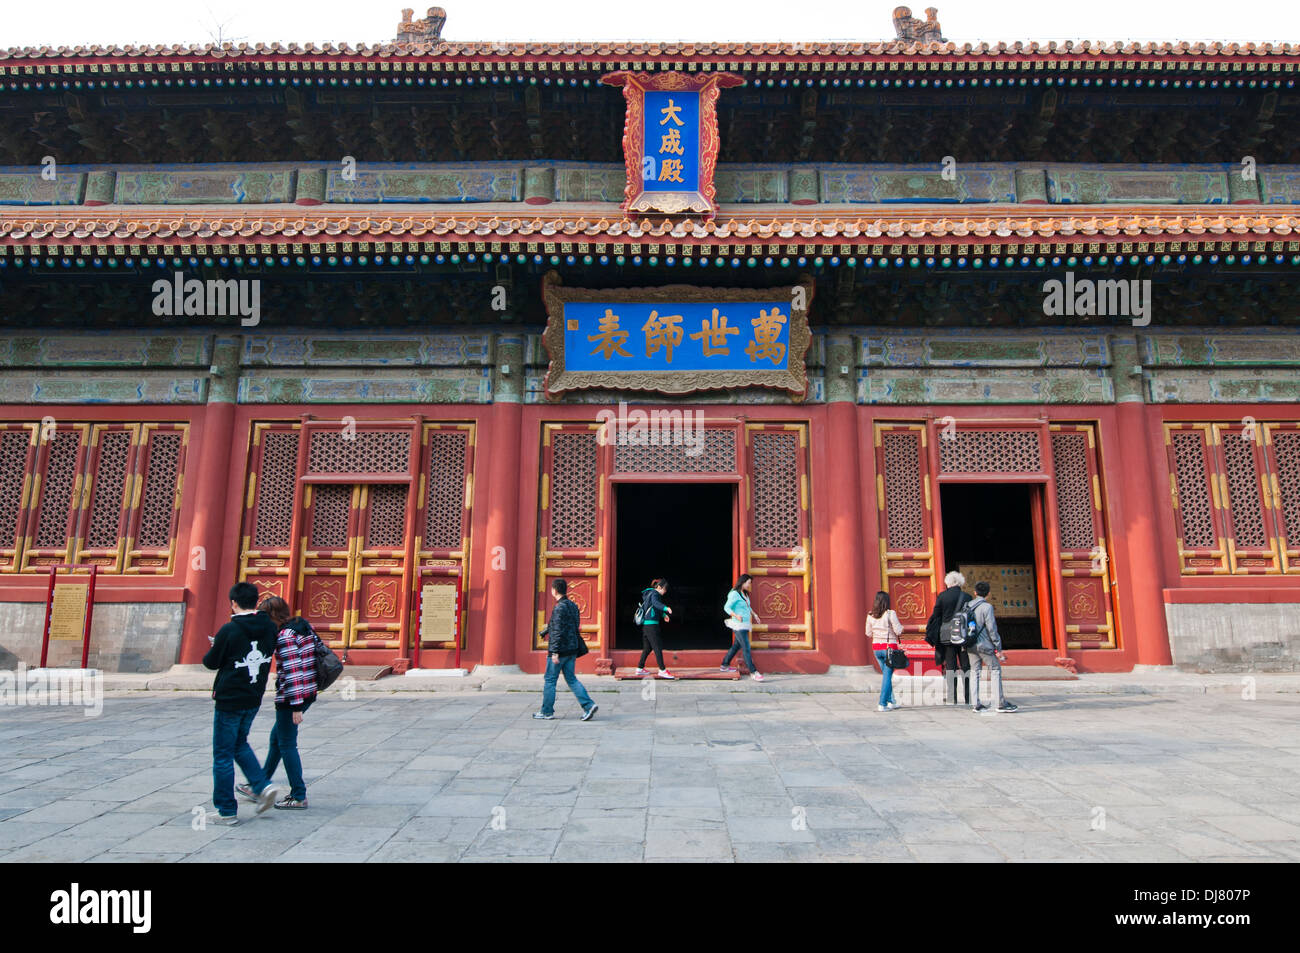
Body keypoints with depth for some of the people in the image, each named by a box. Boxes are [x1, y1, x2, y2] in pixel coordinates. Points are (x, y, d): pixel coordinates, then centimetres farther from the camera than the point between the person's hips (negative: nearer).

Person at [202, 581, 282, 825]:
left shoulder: (229, 630, -17)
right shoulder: (269, 627, -1)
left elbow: (211, 662, -7)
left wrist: (213, 650, 16)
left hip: (229, 700, -6)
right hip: (254, 699, 6)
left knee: (223, 755, 7)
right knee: (240, 744, 25)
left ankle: (227, 811, 13)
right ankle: (262, 786, 10)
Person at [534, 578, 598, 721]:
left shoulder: (560, 608, -16)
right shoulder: (573, 605, 11)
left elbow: (558, 631, -20)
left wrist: (554, 652, -20)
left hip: (560, 650, -8)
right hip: (572, 649, 8)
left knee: (549, 680, 5)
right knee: (571, 679, 12)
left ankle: (547, 712, 13)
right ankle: (588, 705, 1)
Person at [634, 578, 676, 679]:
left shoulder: (649, 593, 19)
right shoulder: (654, 593, -10)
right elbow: (655, 603, -33)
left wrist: (663, 615, 27)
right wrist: (666, 608, -49)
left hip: (645, 625, 10)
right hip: (651, 625, -10)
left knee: (647, 648, 17)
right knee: (657, 648, -8)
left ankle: (640, 668, 22)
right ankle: (662, 670, -7)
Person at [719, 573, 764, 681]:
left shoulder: (745, 594, 12)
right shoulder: (734, 594, -15)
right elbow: (727, 607, -18)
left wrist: (754, 614, 18)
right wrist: (736, 616, -32)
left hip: (745, 625, 9)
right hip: (739, 625, -9)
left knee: (736, 646, 18)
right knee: (746, 648, -9)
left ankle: (724, 665, 31)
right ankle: (753, 672, -9)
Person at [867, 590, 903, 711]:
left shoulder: (870, 616, 2)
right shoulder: (890, 614, -13)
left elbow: (868, 634, 8)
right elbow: (898, 631, -12)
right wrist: (901, 626, 9)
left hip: (876, 648, 5)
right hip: (889, 647, -5)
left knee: (886, 674, 18)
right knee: (887, 675, -1)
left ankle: (891, 701, 23)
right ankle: (882, 704, -3)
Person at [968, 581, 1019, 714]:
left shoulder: (968, 607, 8)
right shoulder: (987, 607, -11)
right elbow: (991, 629, -13)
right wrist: (998, 648, -8)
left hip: (971, 645, 6)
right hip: (984, 644, -6)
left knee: (974, 672, 8)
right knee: (995, 670, 2)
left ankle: (975, 704, 9)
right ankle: (1000, 703, 1)